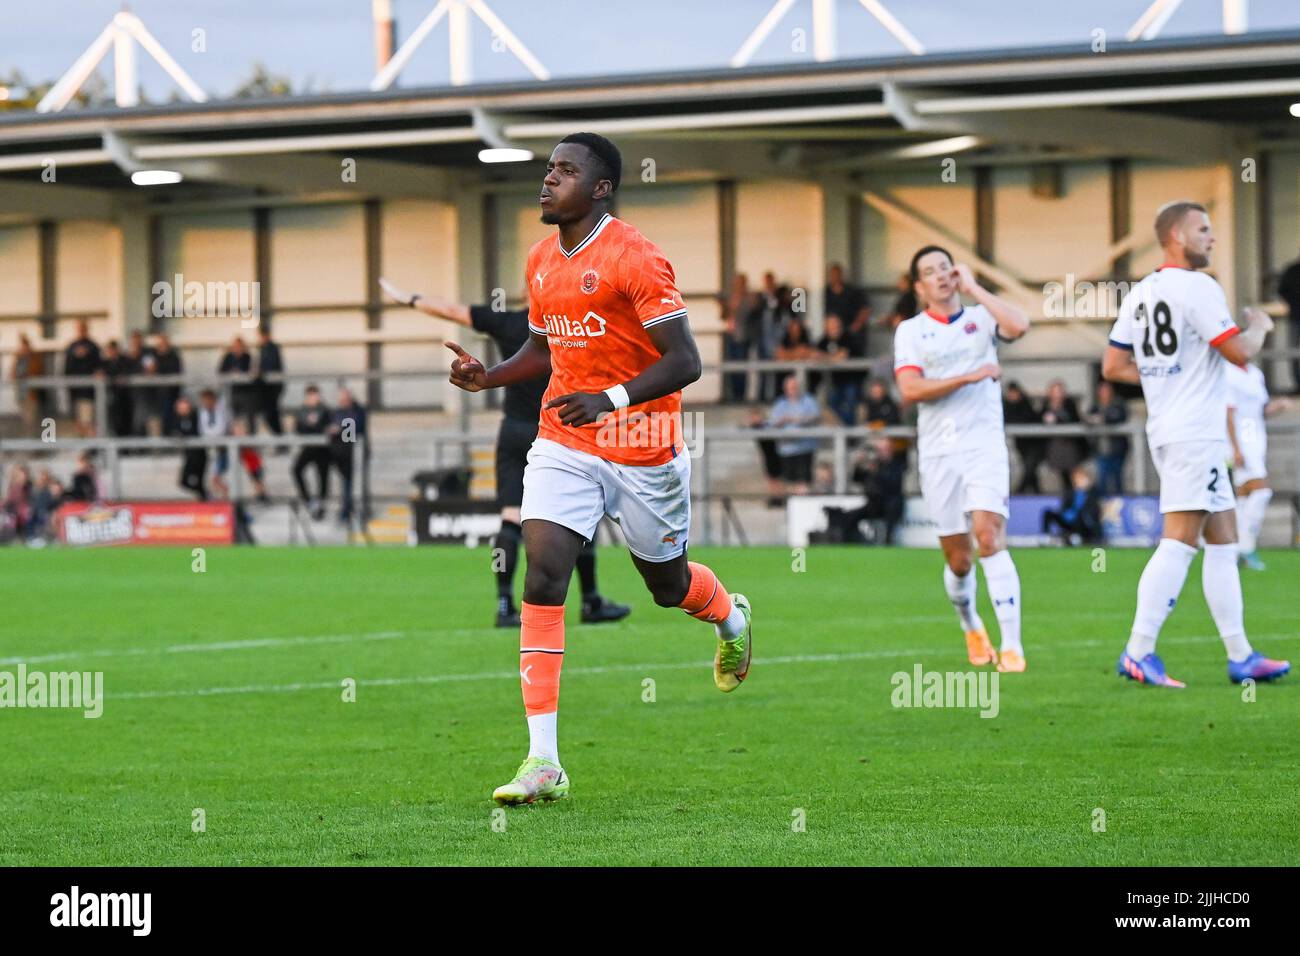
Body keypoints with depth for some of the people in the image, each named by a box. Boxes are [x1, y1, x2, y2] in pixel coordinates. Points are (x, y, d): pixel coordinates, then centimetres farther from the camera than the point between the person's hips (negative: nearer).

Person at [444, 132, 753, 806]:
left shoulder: (633, 258, -15)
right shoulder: (541, 262, 7)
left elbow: (684, 361, -19)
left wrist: (614, 399, -31)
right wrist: (490, 377, 4)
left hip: (644, 449, -5)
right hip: (563, 443, 5)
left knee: (668, 583, 13)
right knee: (542, 576, -13)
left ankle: (730, 617, 54)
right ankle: (543, 763, -15)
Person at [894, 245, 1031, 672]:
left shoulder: (981, 318, 6)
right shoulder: (910, 331, 6)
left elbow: (1018, 325, -16)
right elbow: (909, 389, -8)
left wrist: (973, 287, -7)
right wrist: (970, 377, -14)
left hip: (984, 445, -1)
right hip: (937, 452, 1)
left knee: (989, 536, -20)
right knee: (958, 560, 5)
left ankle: (1012, 645, -21)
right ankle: (970, 626, 35)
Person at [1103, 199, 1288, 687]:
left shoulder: (1139, 294, 13)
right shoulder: (1198, 288, -12)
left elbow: (1113, 367, 16)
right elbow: (1240, 353, -16)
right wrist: (1259, 325, 4)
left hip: (1167, 429, 10)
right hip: (1195, 433, -10)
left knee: (1223, 541, 11)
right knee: (1178, 542, -11)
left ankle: (1240, 656, 11)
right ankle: (1138, 652, -13)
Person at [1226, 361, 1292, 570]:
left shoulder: (1256, 374, 15)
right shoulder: (1227, 374, -12)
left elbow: (1264, 410, 19)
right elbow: (1228, 412, -17)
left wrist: (1279, 405, -4)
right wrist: (1236, 449, -23)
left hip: (1255, 441, 9)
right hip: (1239, 442, -9)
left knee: (1245, 496, 8)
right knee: (1261, 492, -17)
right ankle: (1247, 547, -12)